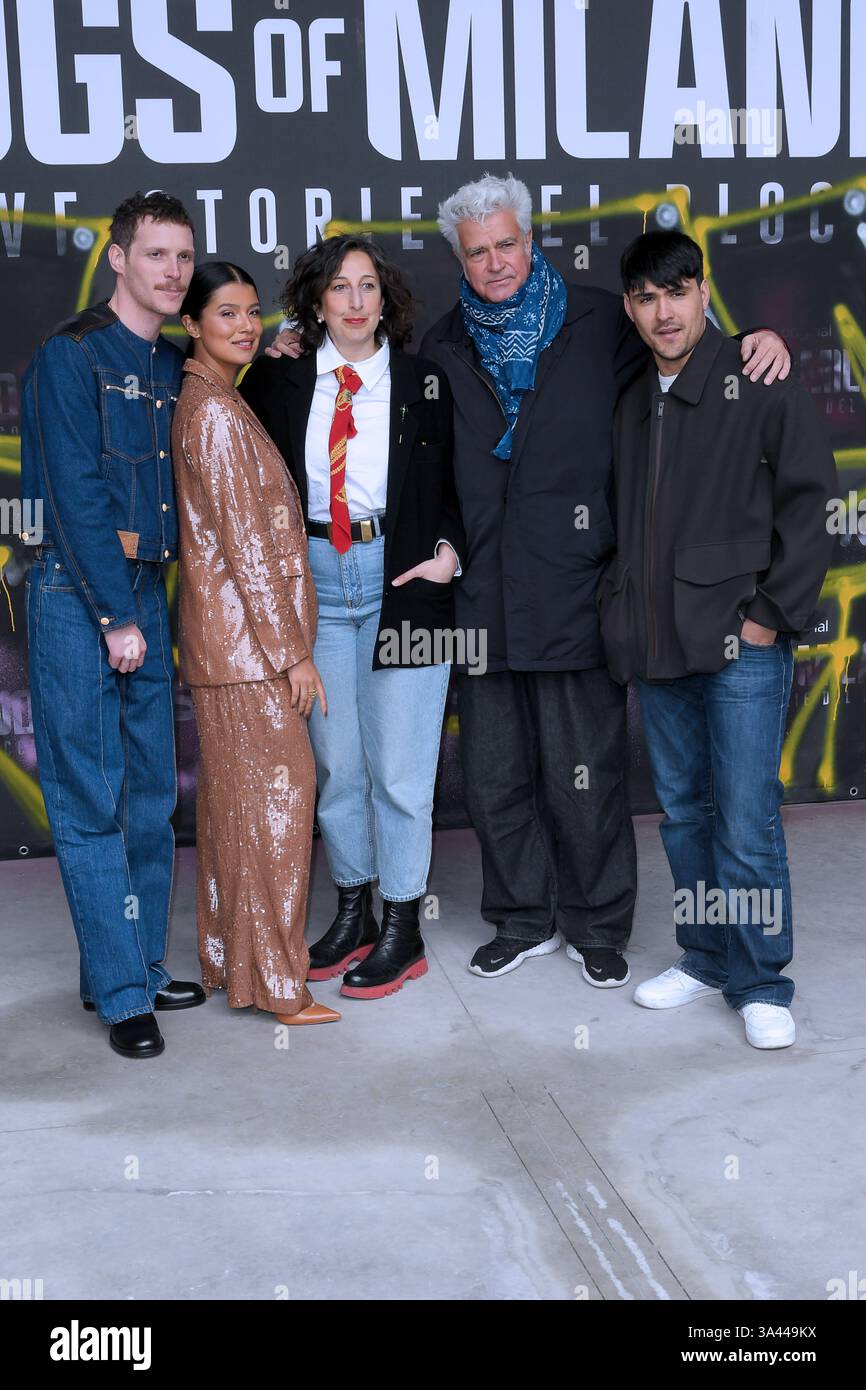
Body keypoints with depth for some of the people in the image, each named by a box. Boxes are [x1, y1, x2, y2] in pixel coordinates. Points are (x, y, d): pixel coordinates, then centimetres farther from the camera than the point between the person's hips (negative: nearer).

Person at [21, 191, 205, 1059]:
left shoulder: (173, 367, 14)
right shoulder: (70, 356, -8)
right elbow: (77, 496, -13)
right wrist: (115, 617, -14)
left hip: (145, 593, 7)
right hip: (77, 595, -7)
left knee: (151, 792, 10)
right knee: (91, 799, -3)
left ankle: (141, 964, 22)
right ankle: (121, 995, 3)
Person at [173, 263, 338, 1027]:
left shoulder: (212, 402, 15)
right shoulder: (215, 412, -15)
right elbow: (245, 544, -18)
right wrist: (293, 651, -17)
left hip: (231, 633, 10)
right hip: (249, 633, -10)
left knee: (236, 793, 14)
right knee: (273, 792, -4)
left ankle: (231, 955, 25)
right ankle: (273, 981, 5)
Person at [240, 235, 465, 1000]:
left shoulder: (424, 382, 1)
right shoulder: (280, 380, 4)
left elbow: (454, 484, 8)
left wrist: (448, 550, -7)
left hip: (402, 577, -2)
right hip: (316, 577, 2)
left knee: (398, 764, 1)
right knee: (334, 759, 11)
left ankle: (402, 929, 15)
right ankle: (352, 912, 27)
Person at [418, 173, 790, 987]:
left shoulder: (598, 324, 4)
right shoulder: (444, 348, 12)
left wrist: (757, 341, -7)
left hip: (574, 594, -3)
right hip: (483, 604, 3)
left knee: (585, 781, 1)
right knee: (494, 779, 11)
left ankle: (597, 926, 20)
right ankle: (524, 920, 29)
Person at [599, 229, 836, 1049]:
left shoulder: (760, 387, -4)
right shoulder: (630, 406, 14)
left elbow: (808, 504, -7)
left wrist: (772, 613, -10)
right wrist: (620, 609, 9)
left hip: (741, 645, -6)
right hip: (655, 646, 6)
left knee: (747, 822, -5)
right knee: (682, 812, 13)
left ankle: (761, 985, 9)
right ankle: (704, 958, 27)